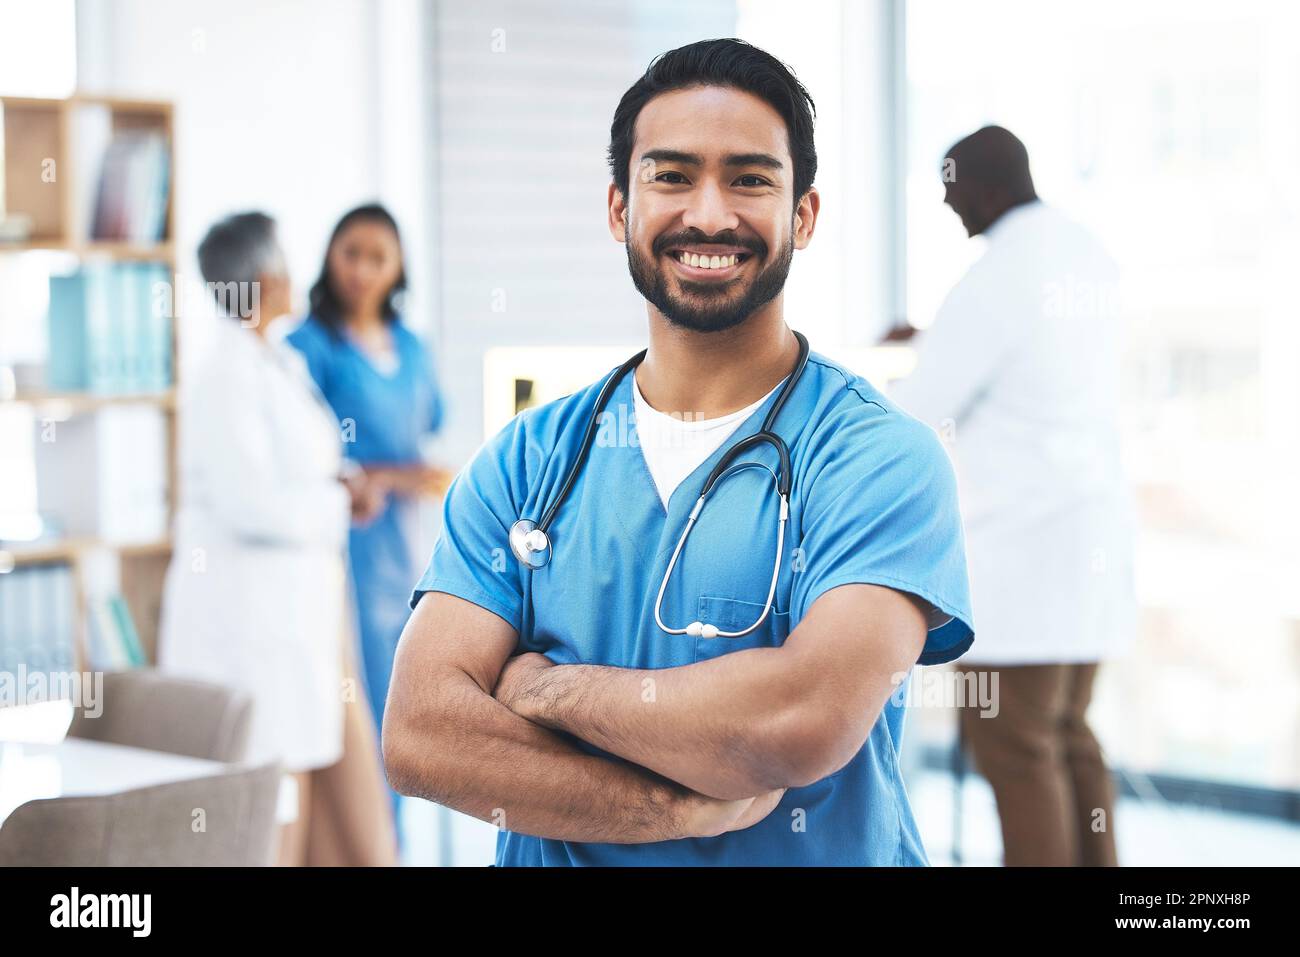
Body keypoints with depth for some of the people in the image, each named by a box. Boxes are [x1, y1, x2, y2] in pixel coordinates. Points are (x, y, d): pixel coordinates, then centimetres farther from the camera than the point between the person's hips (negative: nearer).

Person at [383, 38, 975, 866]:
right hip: (551, 859, 2)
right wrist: (686, 810, -17)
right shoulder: (523, 462, 3)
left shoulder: (880, 457, -7)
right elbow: (420, 734, -7)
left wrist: (543, 688, -10)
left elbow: (806, 720, -21)